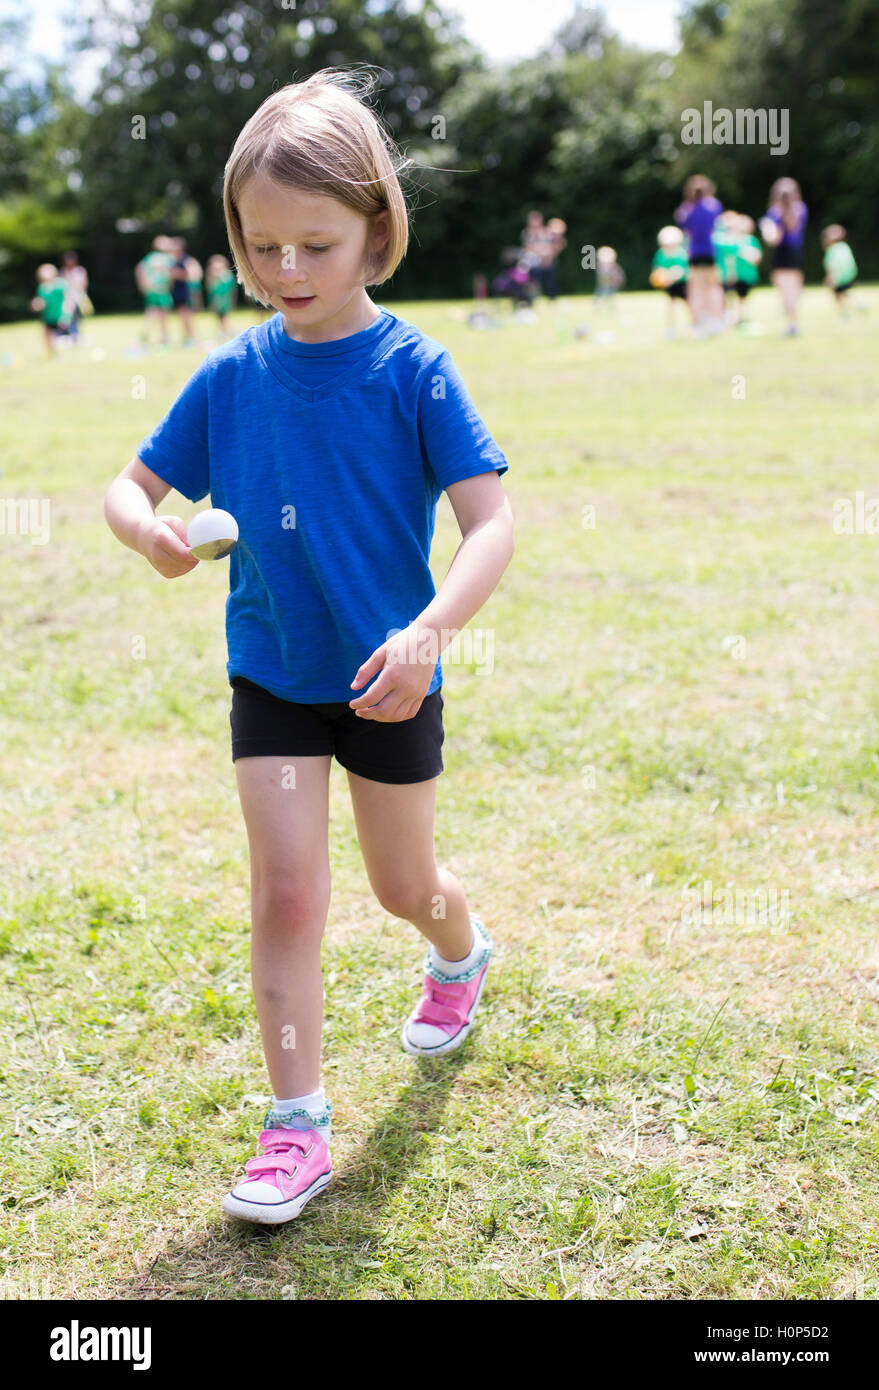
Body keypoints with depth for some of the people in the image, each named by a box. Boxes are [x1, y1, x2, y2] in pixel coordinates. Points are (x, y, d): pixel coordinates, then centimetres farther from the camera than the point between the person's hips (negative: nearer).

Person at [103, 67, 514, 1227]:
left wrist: (426, 633, -38)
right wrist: (147, 528, -21)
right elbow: (131, 485, 4)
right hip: (271, 674, 2)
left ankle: (462, 953, 52)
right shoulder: (234, 374, -5)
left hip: (388, 677, -2)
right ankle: (296, 1128, 6)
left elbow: (491, 524, -21)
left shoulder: (412, 368, -15)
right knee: (286, 892, -5)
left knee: (404, 887, 17)